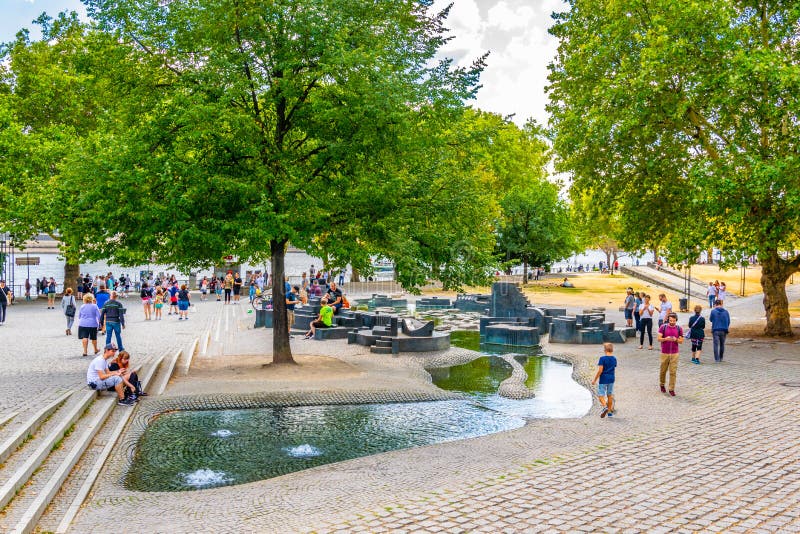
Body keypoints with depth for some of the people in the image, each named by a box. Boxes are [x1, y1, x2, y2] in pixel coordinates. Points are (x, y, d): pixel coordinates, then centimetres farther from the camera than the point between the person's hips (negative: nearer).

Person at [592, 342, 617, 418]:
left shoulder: (602, 358, -14)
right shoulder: (614, 358, 4)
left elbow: (600, 370, -17)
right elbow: (614, 368, 12)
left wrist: (595, 380, -9)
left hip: (603, 379, -6)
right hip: (611, 379, 6)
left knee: (600, 395, 0)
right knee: (610, 395, 14)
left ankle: (605, 406, -25)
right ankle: (610, 412, 19)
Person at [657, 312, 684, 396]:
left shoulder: (679, 329, 2)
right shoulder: (663, 327, -3)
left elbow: (681, 341, 4)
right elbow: (659, 339, -4)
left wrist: (676, 339, -17)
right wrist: (666, 339, -24)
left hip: (674, 353, 0)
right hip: (665, 353, 0)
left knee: (673, 372, -2)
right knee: (663, 370, 10)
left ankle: (671, 389, 4)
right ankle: (662, 385, 32)